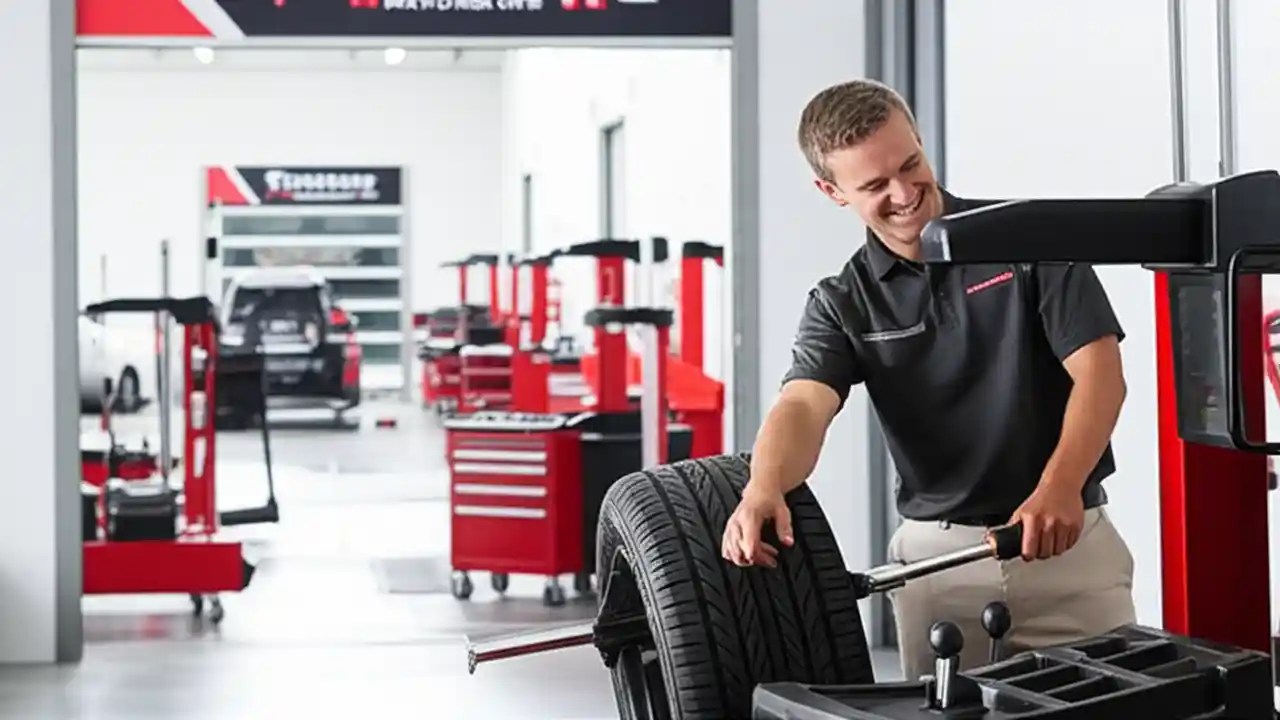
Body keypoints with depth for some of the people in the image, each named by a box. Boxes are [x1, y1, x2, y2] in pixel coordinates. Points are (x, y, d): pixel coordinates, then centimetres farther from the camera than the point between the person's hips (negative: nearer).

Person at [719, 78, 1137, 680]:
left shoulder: (1032, 237, -3)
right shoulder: (842, 304, 3)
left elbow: (1099, 372, -9)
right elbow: (803, 405, -15)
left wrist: (1060, 488, -27)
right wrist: (764, 490, -38)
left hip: (1070, 539, -2)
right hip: (937, 553, 2)